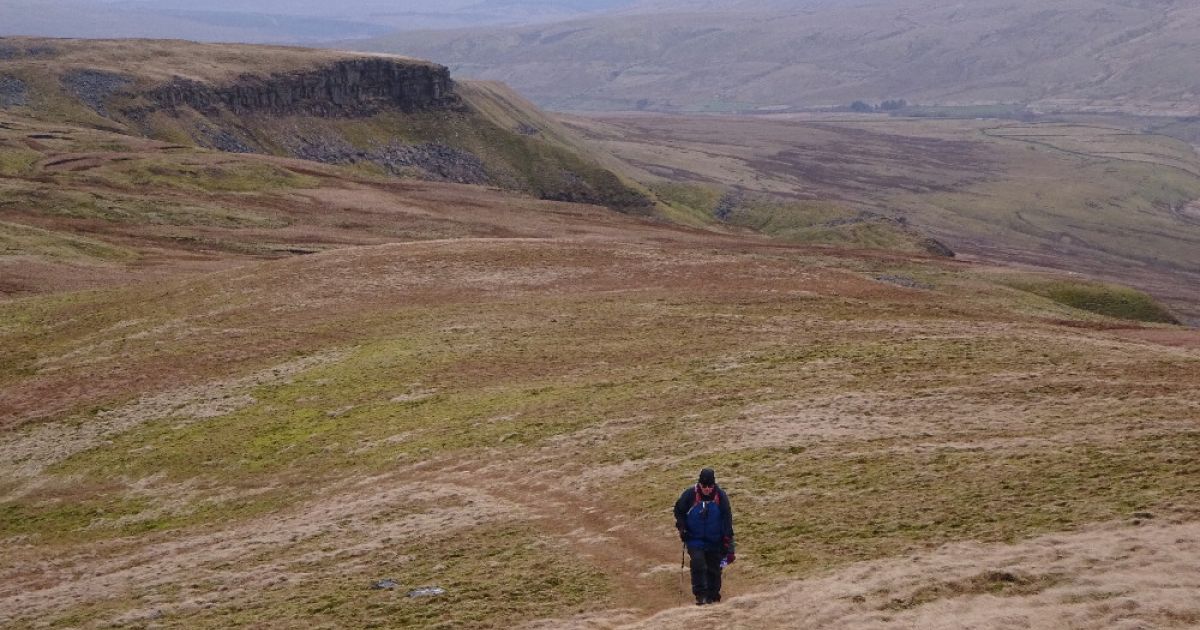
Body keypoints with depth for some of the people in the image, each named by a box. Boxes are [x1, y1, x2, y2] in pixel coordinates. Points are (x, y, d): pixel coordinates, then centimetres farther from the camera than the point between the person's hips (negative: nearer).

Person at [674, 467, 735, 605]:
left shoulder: (721, 496, -9)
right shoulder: (690, 494, -11)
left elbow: (727, 518, -3)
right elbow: (679, 510, 7)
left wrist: (727, 539, -7)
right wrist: (681, 527, -5)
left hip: (715, 541, 1)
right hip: (695, 539, -1)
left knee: (714, 568, 6)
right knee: (698, 563, -20)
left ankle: (713, 596, 23)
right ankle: (700, 594, -11)